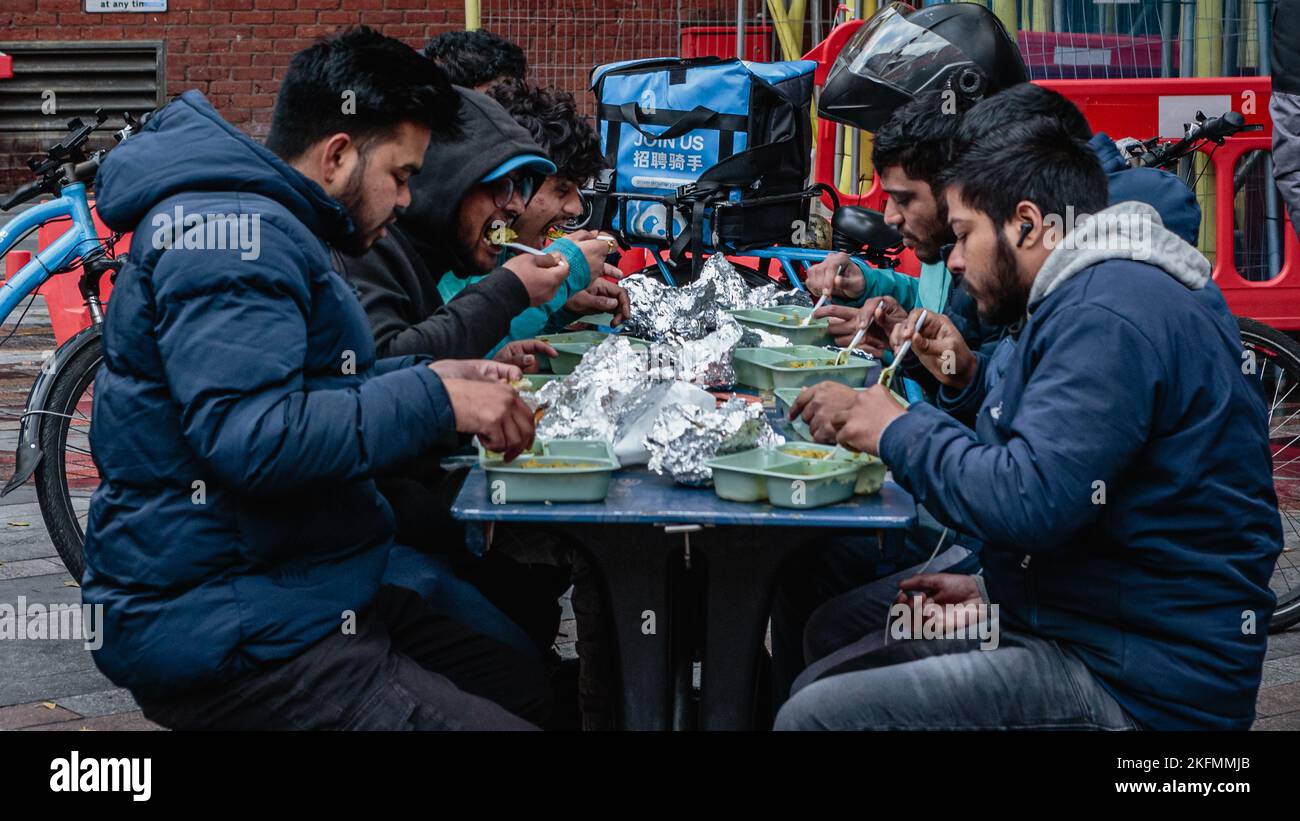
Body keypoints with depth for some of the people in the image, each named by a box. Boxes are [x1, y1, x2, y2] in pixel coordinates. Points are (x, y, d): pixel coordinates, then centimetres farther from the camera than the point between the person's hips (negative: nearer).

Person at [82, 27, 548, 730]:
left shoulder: (268, 227, 18)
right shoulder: (228, 225, -17)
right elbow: (250, 437, -29)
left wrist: (438, 379, 9)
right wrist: (437, 401, -20)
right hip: (227, 640, -11)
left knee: (536, 690, 13)